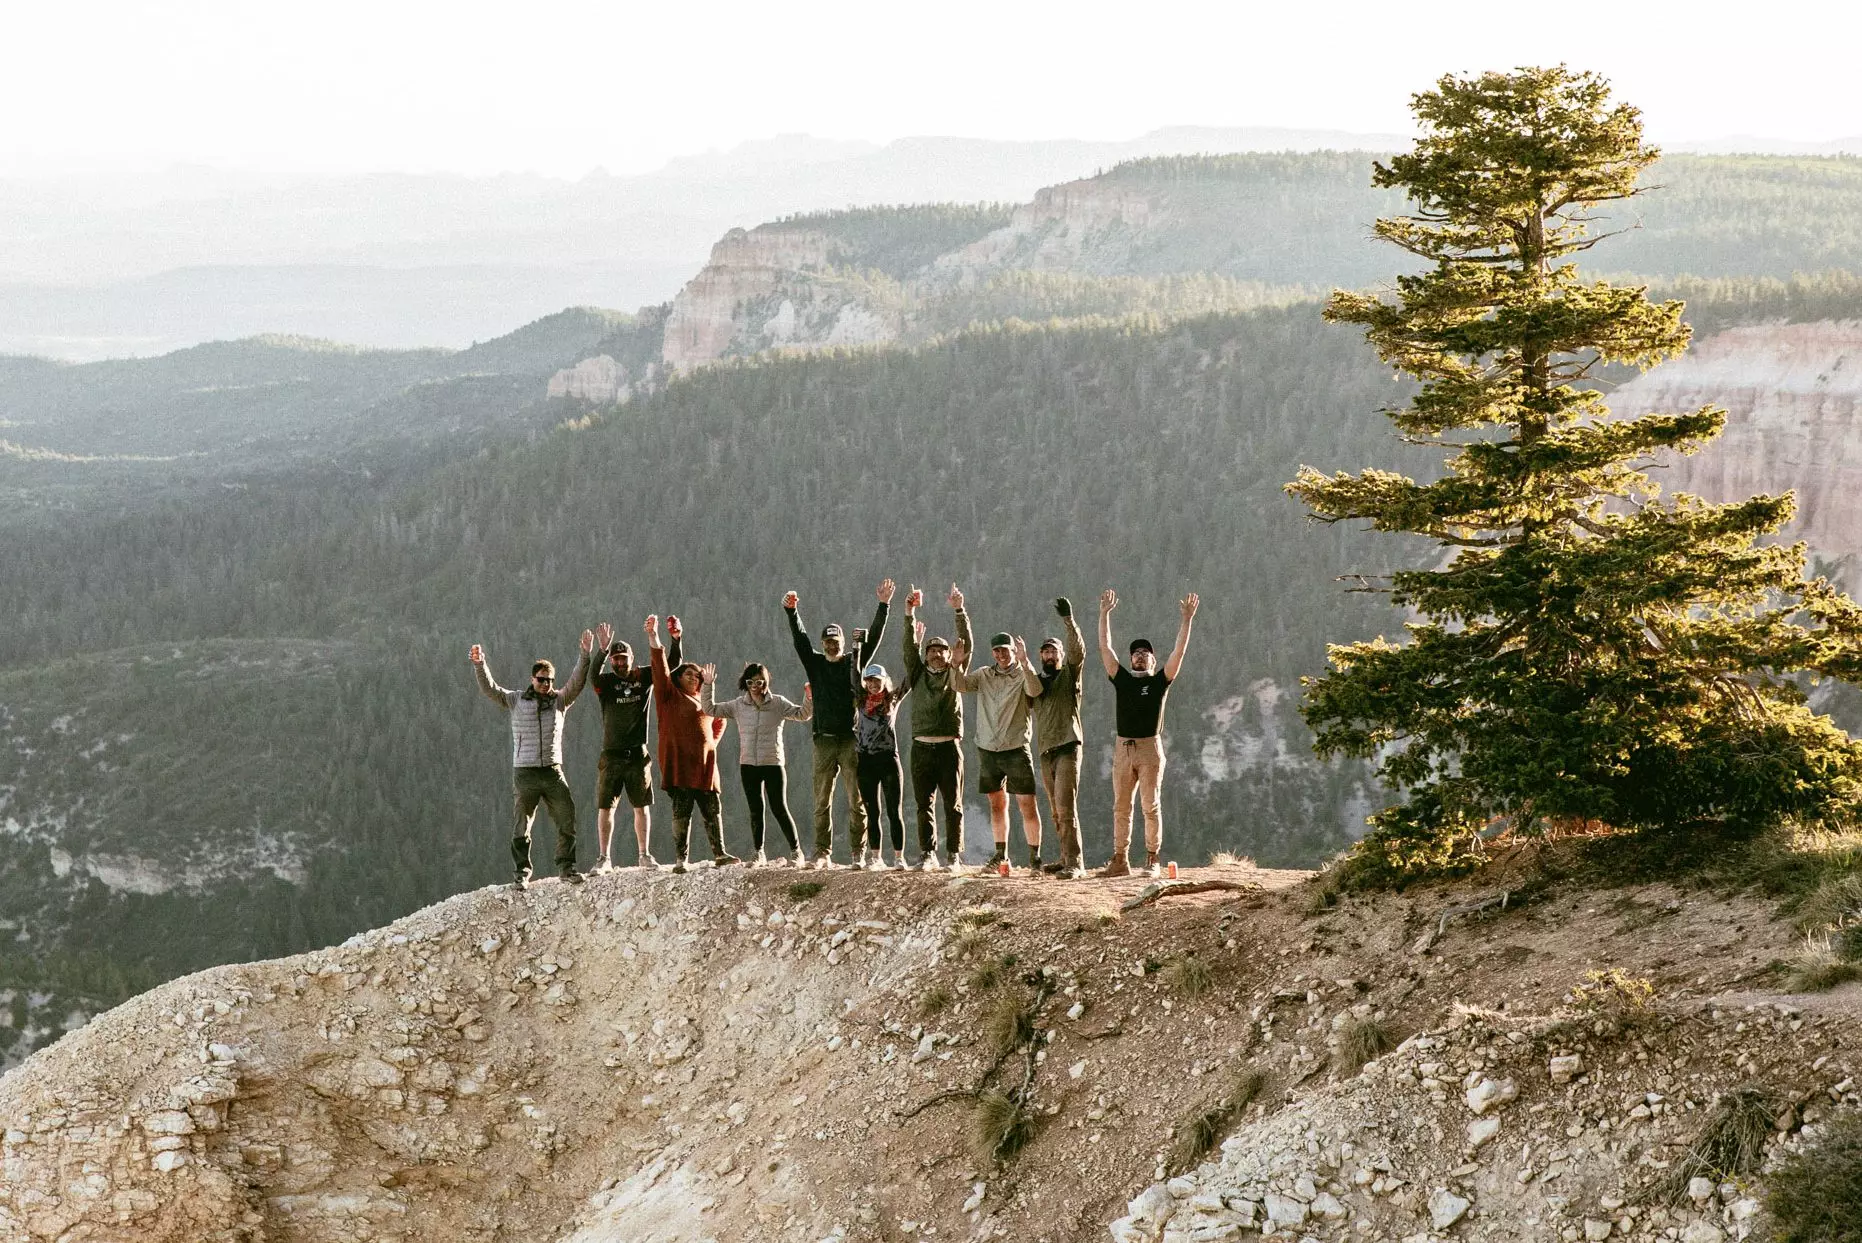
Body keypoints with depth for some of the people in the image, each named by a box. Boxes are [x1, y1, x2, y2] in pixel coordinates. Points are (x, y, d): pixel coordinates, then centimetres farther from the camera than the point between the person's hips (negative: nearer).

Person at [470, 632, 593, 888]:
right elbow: (490, 689, 0)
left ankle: (566, 866, 8)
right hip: (524, 773, -1)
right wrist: (479, 665, -15)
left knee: (567, 821, -3)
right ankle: (522, 871, 10)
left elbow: (577, 682, -4)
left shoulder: (560, 700, 8)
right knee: (521, 826, 2)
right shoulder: (516, 701, 6)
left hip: (553, 771, 1)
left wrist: (585, 655, -16)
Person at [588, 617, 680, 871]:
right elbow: (593, 677, -24)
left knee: (642, 807, 8)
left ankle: (645, 855, 17)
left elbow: (672, 664, -1)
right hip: (611, 755, -2)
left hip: (638, 754, 2)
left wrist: (675, 639, -19)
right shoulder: (606, 682, -2)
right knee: (605, 807, -3)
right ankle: (605, 858, 2)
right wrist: (602, 650, -39)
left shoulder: (644, 677, 5)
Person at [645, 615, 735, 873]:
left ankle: (719, 854, 14)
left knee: (713, 810, 6)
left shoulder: (703, 700, 20)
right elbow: (660, 669, -9)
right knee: (681, 811, -7)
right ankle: (680, 859, -5)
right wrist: (654, 639, -20)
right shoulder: (670, 695, 4)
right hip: (680, 763, -5)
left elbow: (719, 721, 36)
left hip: (704, 764, 5)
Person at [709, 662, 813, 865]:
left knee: (779, 809, -3)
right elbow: (711, 710, 10)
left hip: (773, 763, -3)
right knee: (755, 810, 7)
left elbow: (802, 714, -4)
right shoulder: (738, 706, 7)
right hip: (748, 765, 3)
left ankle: (796, 851, 6)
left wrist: (808, 699, -22)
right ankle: (759, 853, 14)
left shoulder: (778, 703, 0)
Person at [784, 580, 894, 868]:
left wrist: (883, 606, -8)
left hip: (852, 738, -2)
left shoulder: (854, 659, 9)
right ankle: (823, 853, 4)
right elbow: (799, 638, 2)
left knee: (857, 799, -3)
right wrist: (791, 612, -12)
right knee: (822, 801, 2)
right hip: (824, 739, 2)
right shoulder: (815, 663, 12)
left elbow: (873, 637, 1)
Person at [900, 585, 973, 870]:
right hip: (922, 747, 1)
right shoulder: (917, 674, 14)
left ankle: (953, 855, 3)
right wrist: (910, 614, -12)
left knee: (953, 804, 0)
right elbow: (909, 646, 1)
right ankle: (927, 855, 5)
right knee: (924, 805, 2)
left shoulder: (954, 674, 10)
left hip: (949, 746, -1)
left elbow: (966, 644, -1)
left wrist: (959, 611, -12)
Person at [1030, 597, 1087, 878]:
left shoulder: (1070, 674, 4)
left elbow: (1078, 649, -11)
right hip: (1045, 749, 6)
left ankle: (1074, 863, -18)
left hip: (1067, 747, -6)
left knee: (1066, 807, -15)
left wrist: (1068, 620, -24)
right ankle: (1066, 859, 14)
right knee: (1056, 811, 8)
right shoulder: (1035, 679, 19)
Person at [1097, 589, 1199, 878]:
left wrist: (1186, 619, -8)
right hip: (1122, 748, 3)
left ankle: (1152, 861, 0)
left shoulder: (1159, 682, 6)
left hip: (1150, 748, -3)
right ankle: (1120, 861, 8)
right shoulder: (1121, 679, 13)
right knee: (1121, 807, 4)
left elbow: (1179, 651, -2)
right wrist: (1105, 614, 9)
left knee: (1150, 806, -3)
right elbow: (1105, 648, 11)